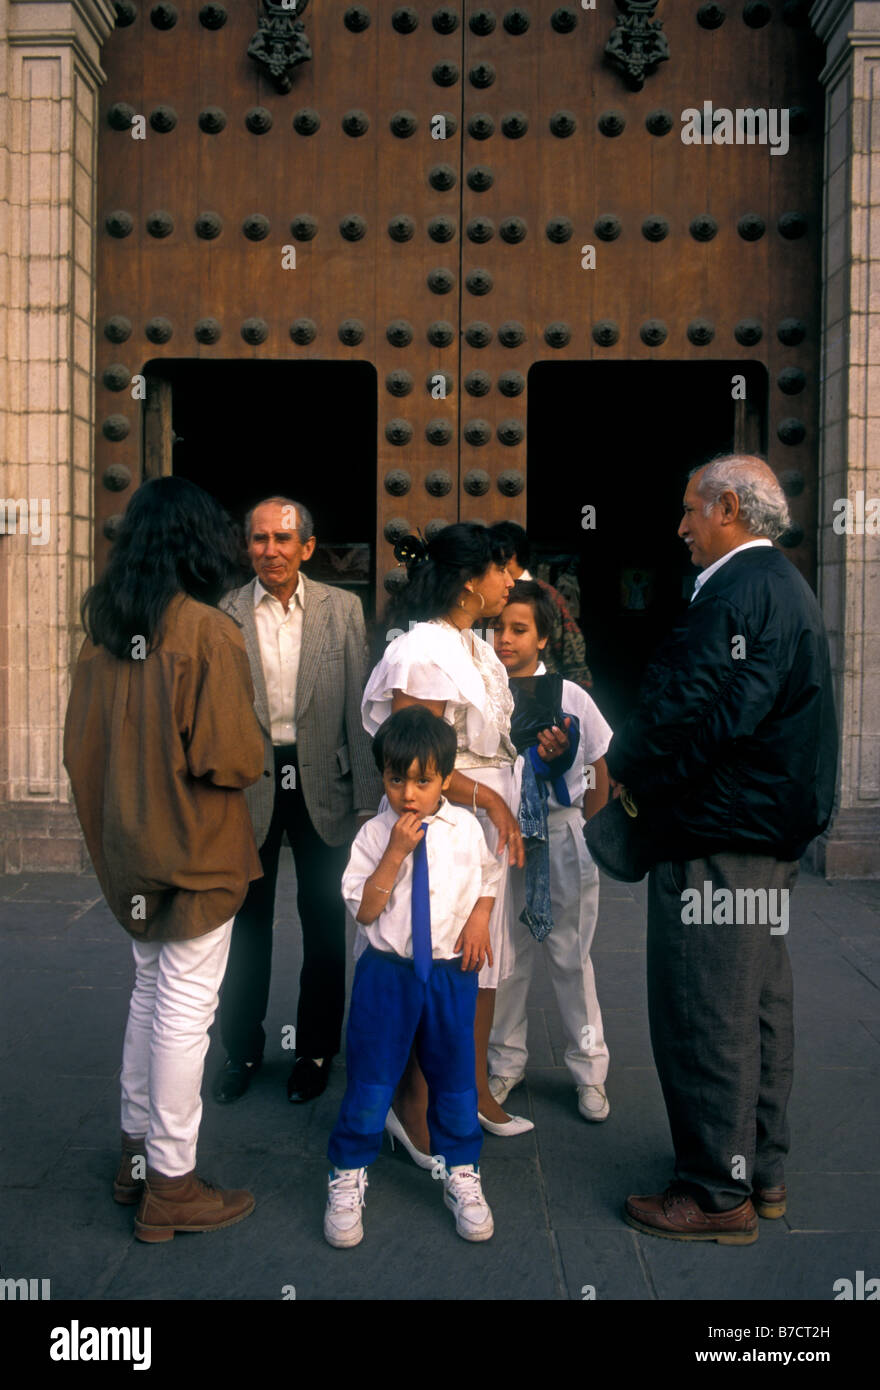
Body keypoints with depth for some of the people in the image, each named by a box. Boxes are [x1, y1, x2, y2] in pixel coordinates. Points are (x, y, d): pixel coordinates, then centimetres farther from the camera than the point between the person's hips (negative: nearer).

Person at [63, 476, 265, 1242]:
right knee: (185, 1009, 3)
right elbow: (230, 758, -21)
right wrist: (257, 751, 0)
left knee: (150, 992, 20)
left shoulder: (104, 627, 2)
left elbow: (80, 744, 8)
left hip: (128, 844, 7)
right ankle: (171, 1186, 14)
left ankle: (137, 1153, 32)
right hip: (197, 850, -7)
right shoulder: (209, 632, -17)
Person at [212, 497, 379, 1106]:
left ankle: (316, 1050, 27)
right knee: (246, 921, 11)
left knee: (325, 922, 10)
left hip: (321, 780, 0)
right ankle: (243, 1049, 28)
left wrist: (367, 793, -4)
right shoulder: (224, 614, -1)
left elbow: (359, 705, 0)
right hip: (248, 781, 0)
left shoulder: (343, 609, 0)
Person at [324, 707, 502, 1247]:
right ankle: (348, 1180, 24)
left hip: (451, 972, 2)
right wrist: (396, 853, -22)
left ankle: (461, 1175, 34)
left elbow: (488, 877, 15)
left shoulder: (466, 828, -2)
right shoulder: (375, 834, -8)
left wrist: (480, 919, -2)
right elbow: (364, 910, -14)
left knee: (455, 1078, 14)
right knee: (371, 1079, 5)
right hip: (386, 971, -1)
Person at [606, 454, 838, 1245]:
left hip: (718, 839, -11)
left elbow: (693, 711, -25)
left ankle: (718, 1192, 8)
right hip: (771, 831, 11)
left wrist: (625, 771, -8)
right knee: (758, 1003, 17)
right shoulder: (785, 587, 17)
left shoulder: (738, 590, -17)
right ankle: (762, 1170, 29)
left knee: (704, 1011, -2)